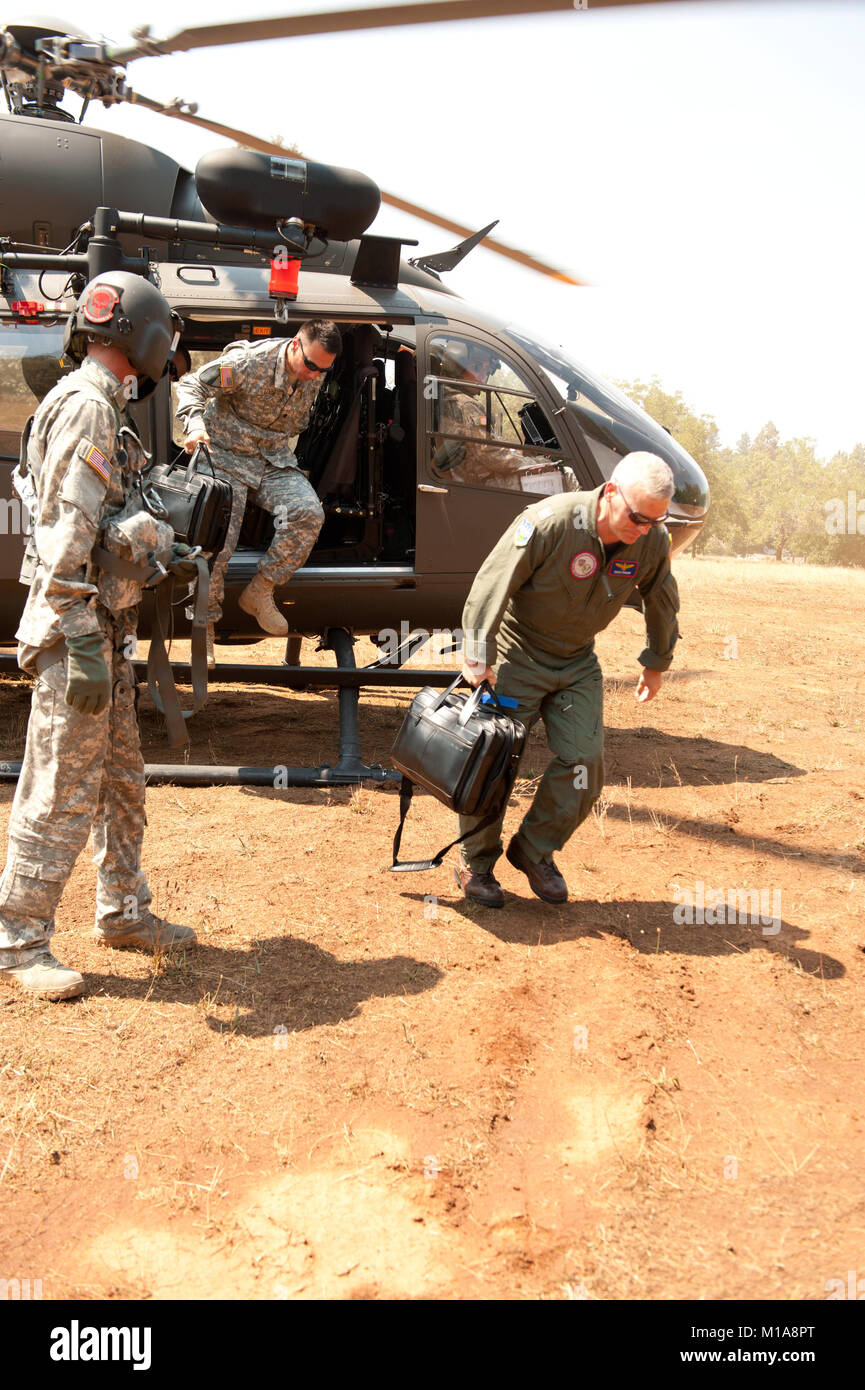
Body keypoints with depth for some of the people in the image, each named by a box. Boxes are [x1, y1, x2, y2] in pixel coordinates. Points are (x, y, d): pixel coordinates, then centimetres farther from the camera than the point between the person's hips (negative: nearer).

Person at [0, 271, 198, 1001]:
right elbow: (65, 537, -23)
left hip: (109, 630, 10)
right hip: (80, 633, -10)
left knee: (123, 781, 18)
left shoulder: (108, 409, 16)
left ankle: (123, 912, 31)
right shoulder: (85, 406, -15)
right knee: (62, 795, -4)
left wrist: (165, 546, 35)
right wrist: (83, 646, -26)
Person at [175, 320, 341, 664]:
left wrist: (279, 448, 14)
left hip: (274, 460, 4)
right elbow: (191, 385, -14)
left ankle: (259, 592, -11)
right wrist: (196, 425, -29)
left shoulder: (314, 378, -1)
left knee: (309, 513, -24)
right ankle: (206, 623, 6)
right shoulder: (249, 362, -19)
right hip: (227, 457, -4)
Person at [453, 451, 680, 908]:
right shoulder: (549, 522, -28)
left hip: (578, 664, 5)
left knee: (584, 762, -5)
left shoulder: (654, 542, -10)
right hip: (518, 653, -4)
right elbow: (492, 584, -23)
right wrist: (478, 656, -24)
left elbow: (661, 601, 9)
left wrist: (657, 663, 19)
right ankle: (476, 863, 16)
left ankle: (534, 851, 16)